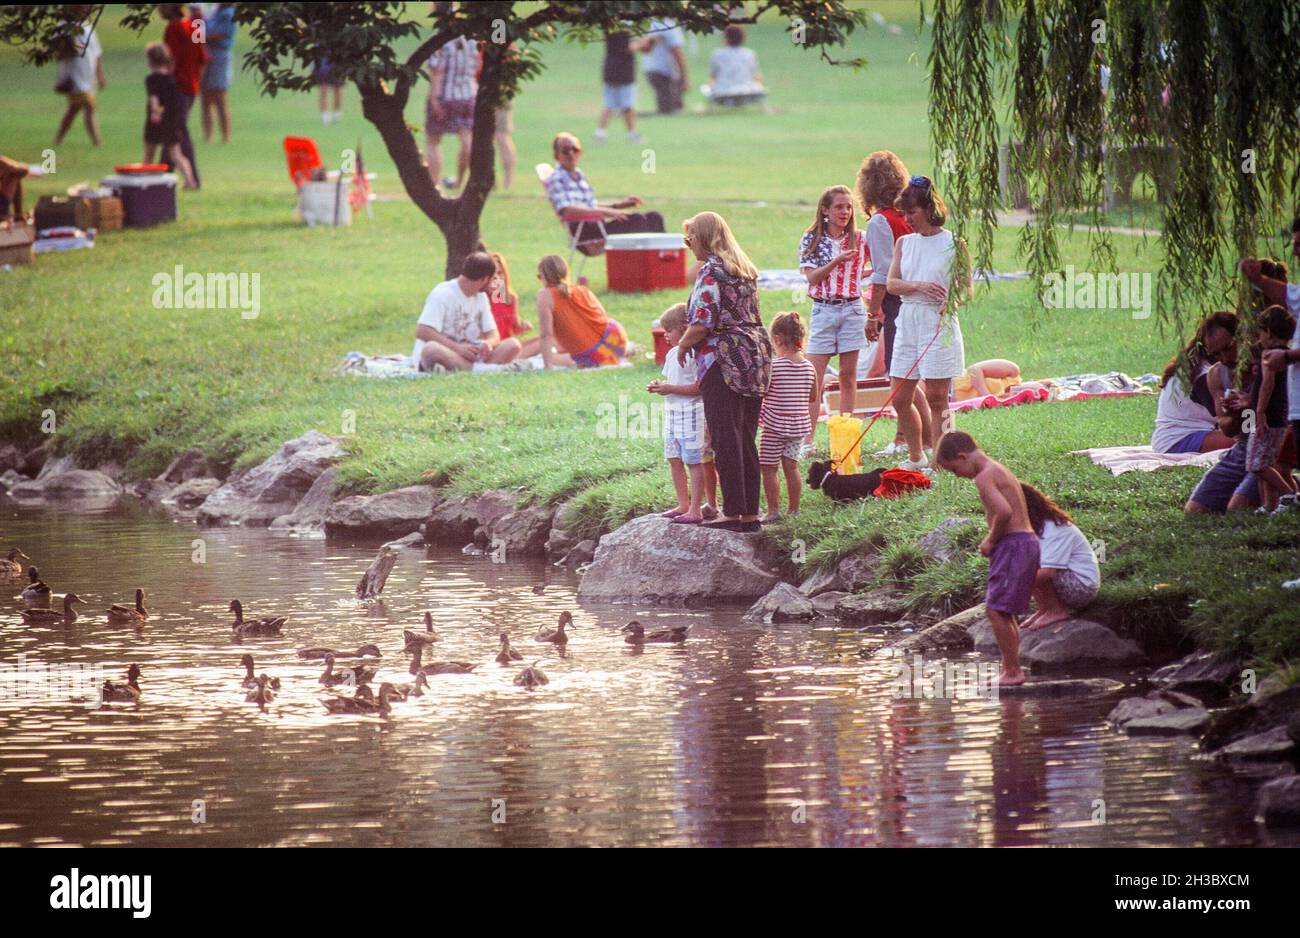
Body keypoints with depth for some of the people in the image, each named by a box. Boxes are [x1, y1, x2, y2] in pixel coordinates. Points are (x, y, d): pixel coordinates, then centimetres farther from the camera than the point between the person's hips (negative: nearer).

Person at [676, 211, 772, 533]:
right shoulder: (745, 270, 16)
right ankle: (751, 513, 12)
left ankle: (733, 513, -6)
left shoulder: (711, 271, -11)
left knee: (726, 442, -5)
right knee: (746, 441, 11)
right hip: (756, 358, 9)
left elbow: (702, 323, -19)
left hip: (723, 361, -9)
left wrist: (682, 345, -1)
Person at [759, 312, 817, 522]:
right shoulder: (808, 367, 1)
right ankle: (794, 510, 14)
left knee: (768, 468, 3)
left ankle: (773, 510, 0)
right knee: (791, 467, 12)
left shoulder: (773, 366, -15)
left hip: (775, 425, -6)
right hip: (799, 425, 6)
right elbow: (813, 397, 10)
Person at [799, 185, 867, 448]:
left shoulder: (859, 239, 5)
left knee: (848, 377, 5)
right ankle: (807, 438, -4)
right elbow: (812, 277, -7)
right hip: (823, 310, -1)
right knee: (814, 378, -5)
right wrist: (837, 261, -19)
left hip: (852, 310, 1)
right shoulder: (812, 240, 1)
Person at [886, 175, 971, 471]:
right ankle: (915, 456, 25)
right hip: (908, 321, 5)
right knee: (900, 398, 7)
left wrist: (952, 301, -26)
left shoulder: (952, 243, -3)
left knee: (936, 398, -3)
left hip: (938, 322, -5)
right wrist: (920, 286, -17)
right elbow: (891, 282, 2)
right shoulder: (905, 242, 11)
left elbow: (966, 286, -4)